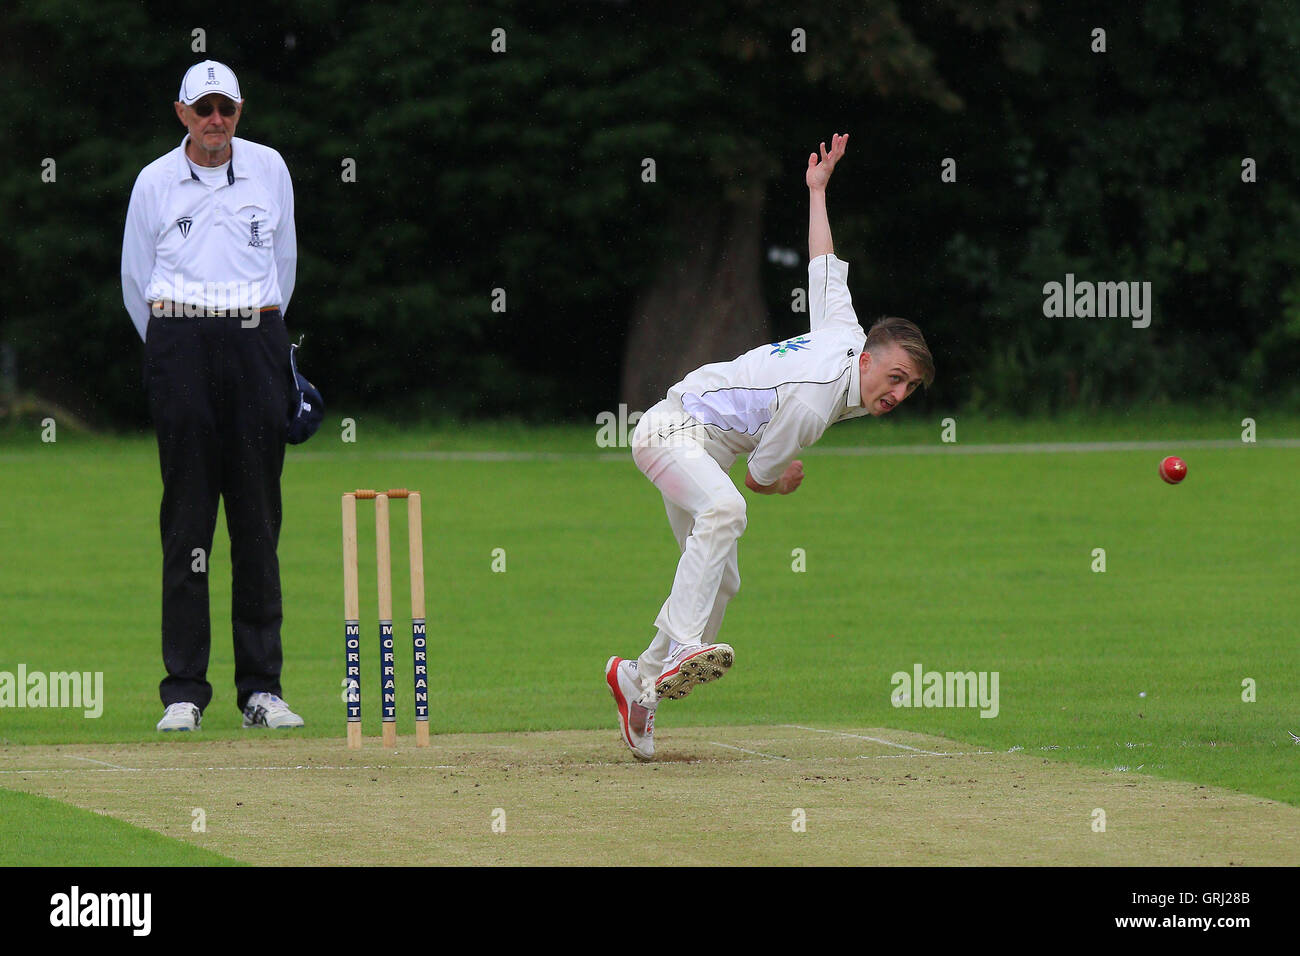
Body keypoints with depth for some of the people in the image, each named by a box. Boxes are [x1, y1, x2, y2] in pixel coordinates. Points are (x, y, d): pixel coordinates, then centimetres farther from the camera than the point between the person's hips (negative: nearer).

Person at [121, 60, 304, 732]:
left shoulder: (269, 170, 8)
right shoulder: (155, 183, 5)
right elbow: (136, 282, 12)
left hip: (257, 344, 1)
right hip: (180, 349, -1)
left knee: (258, 519, 0)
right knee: (186, 517, -3)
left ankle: (261, 688, 3)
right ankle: (184, 690, -2)